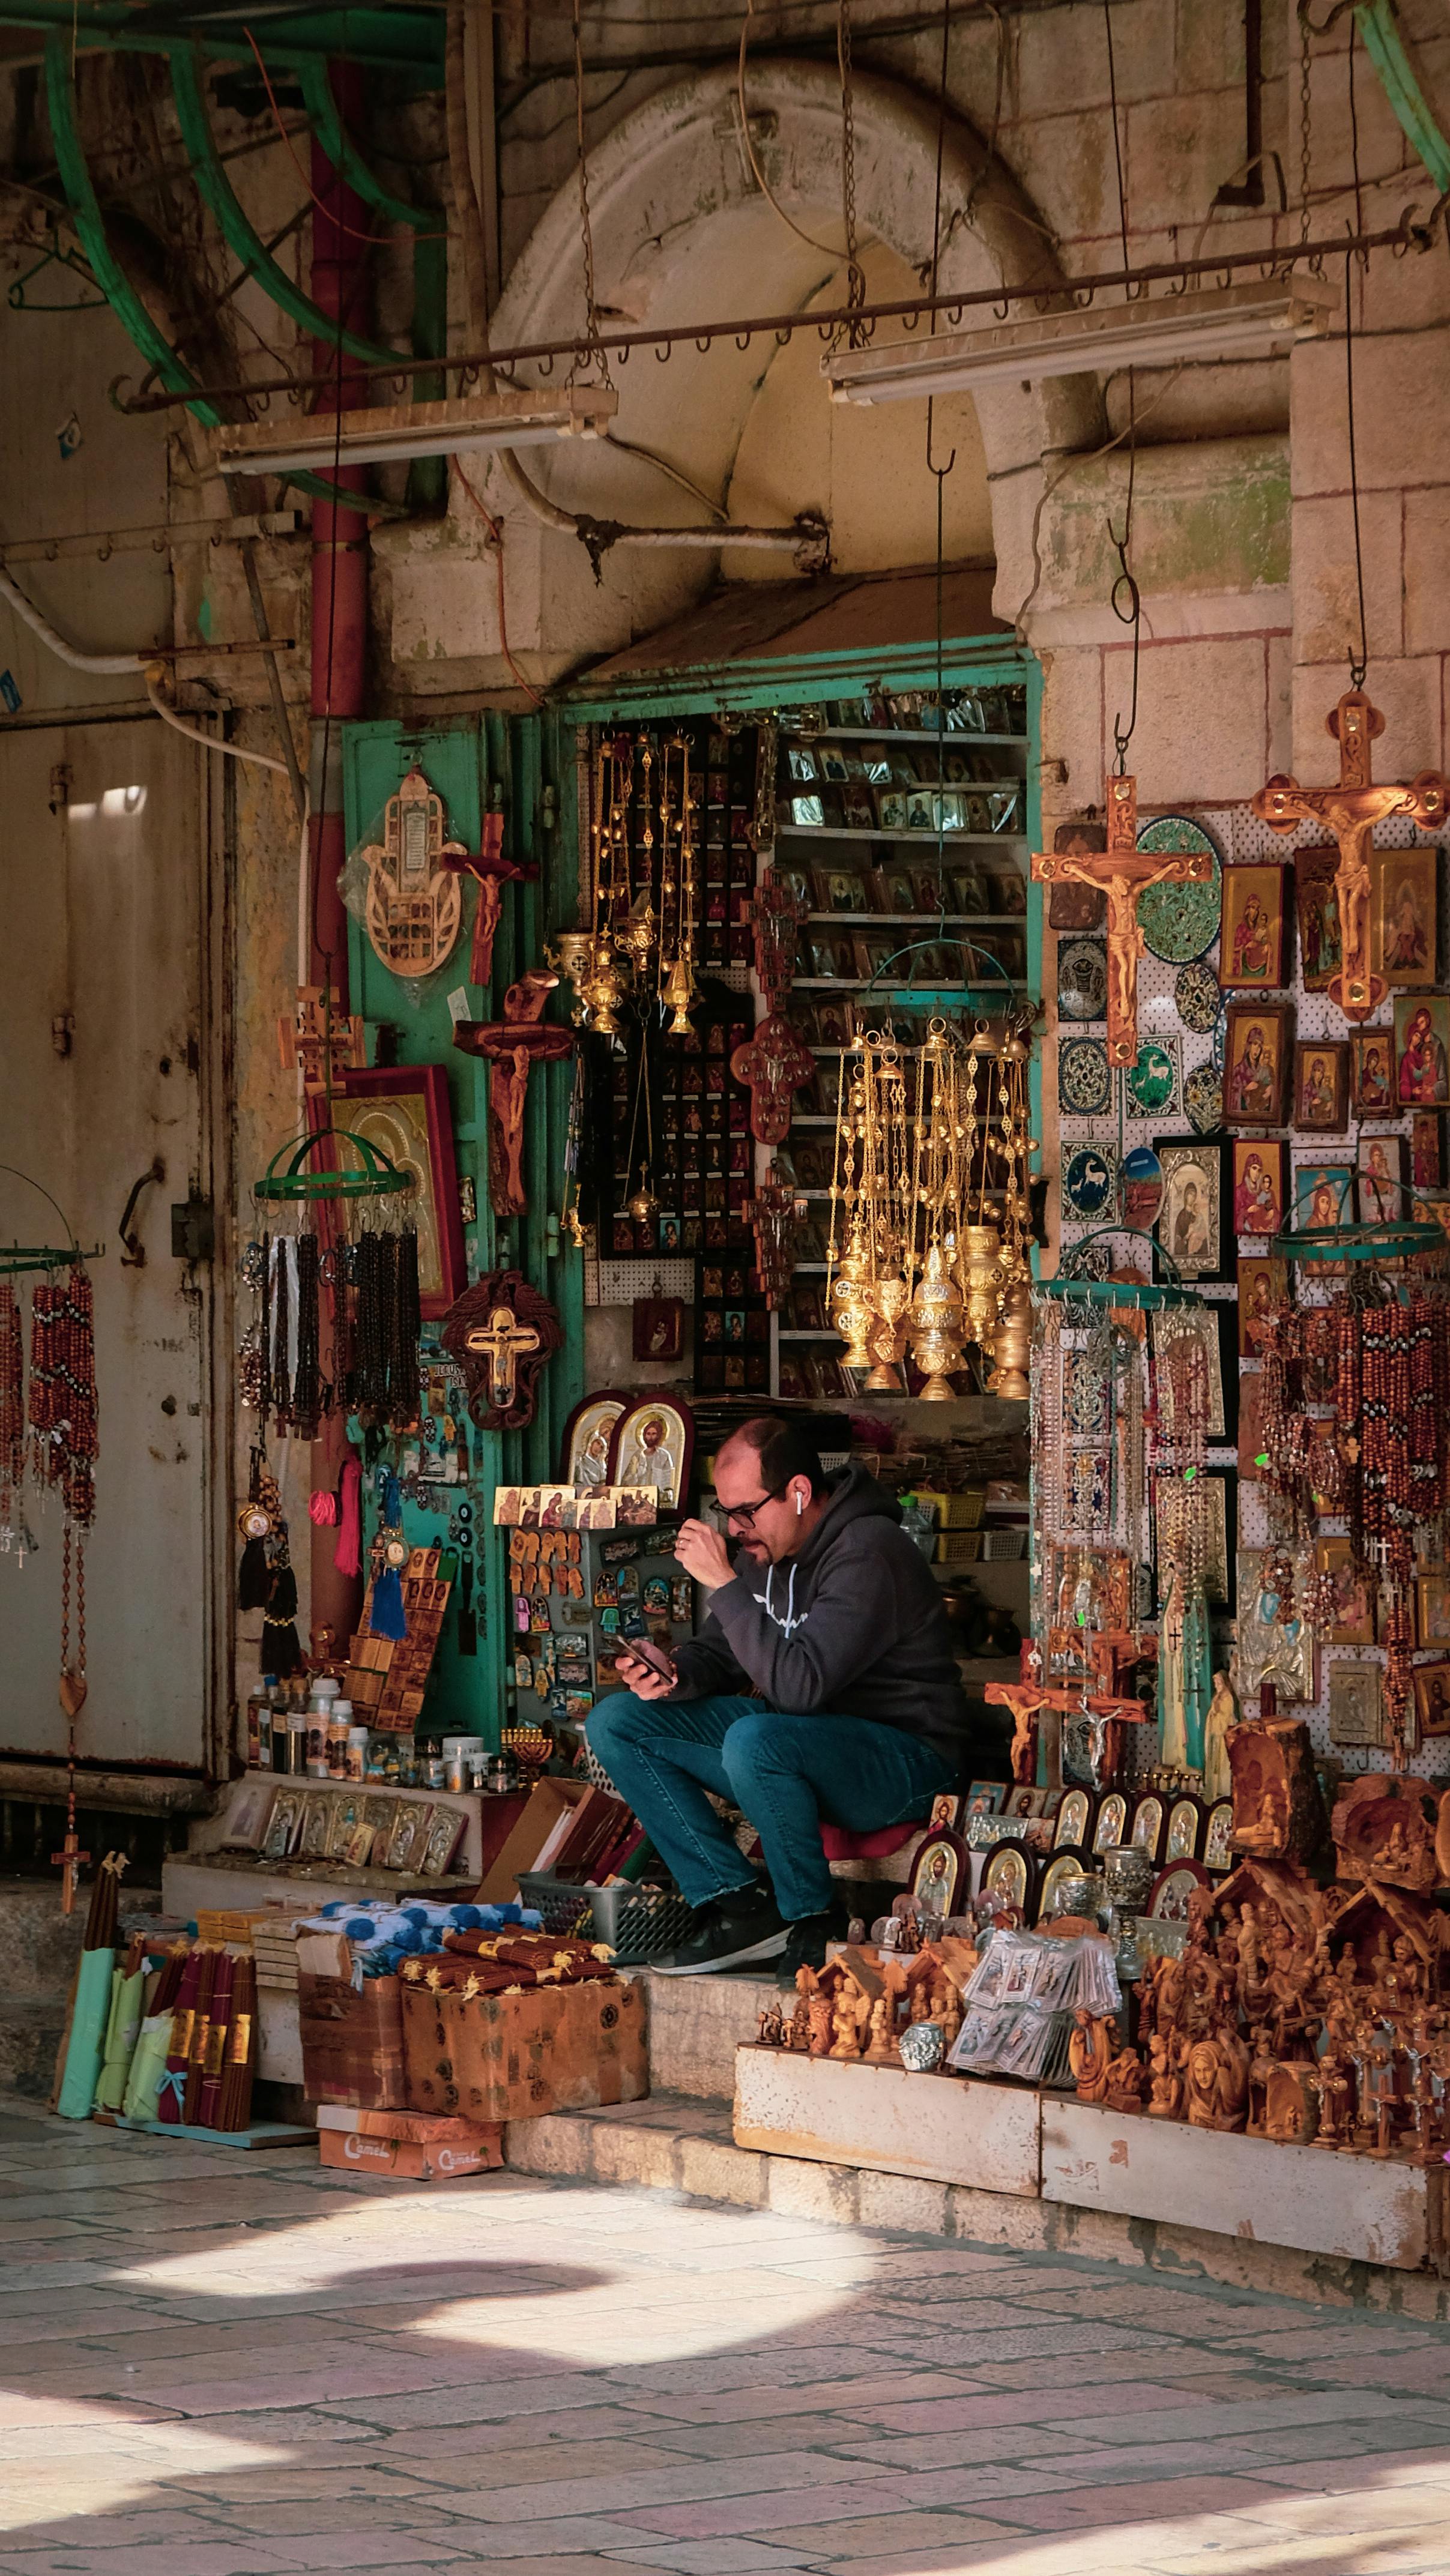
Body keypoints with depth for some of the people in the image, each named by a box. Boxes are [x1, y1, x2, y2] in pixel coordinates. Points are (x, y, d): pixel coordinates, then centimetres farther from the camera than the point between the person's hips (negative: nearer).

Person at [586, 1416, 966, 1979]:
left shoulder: (867, 1555, -23)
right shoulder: (763, 1547, 3)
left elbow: (800, 1685, -32)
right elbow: (717, 1654, 13)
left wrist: (724, 1584, -28)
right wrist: (673, 1676, -11)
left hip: (904, 1759, -9)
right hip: (795, 1735, 9)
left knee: (753, 1739, -39)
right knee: (616, 1723, -1)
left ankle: (811, 1922, -16)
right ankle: (737, 1904, -9)